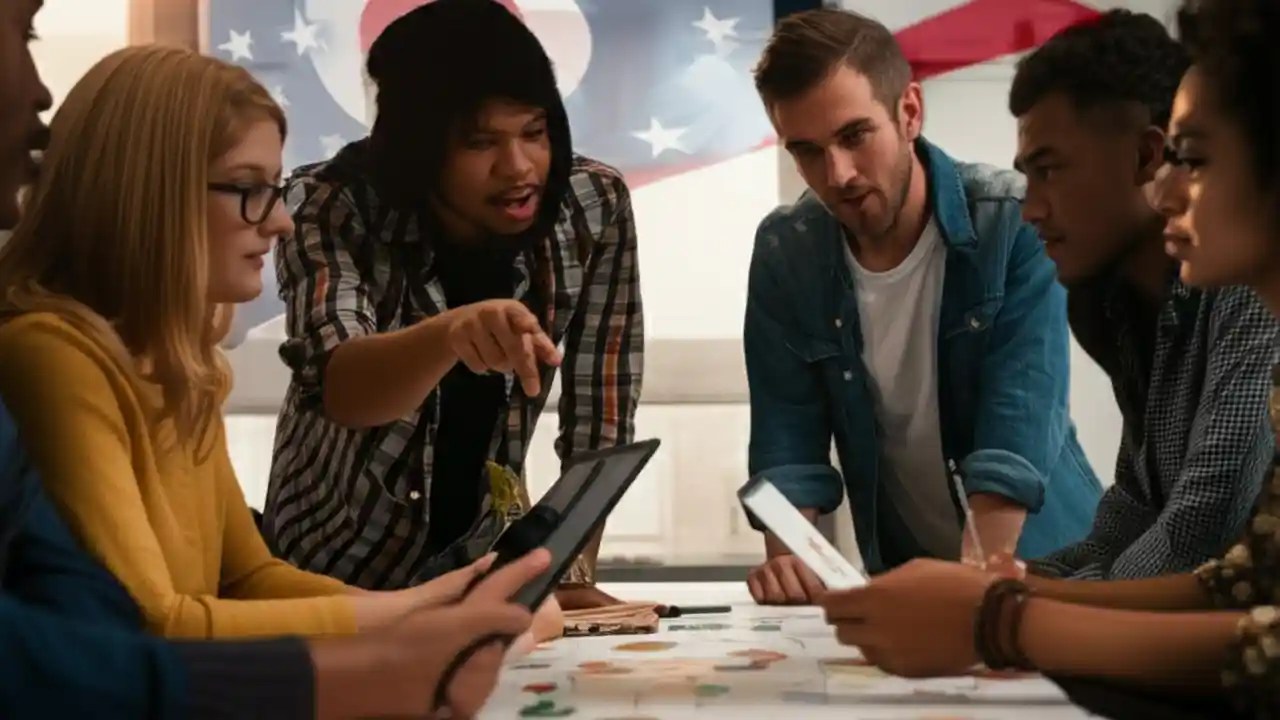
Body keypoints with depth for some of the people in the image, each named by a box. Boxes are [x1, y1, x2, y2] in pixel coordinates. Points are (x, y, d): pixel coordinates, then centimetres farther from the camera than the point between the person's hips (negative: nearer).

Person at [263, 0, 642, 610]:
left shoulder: (594, 206, -12)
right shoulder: (330, 209, -19)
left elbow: (601, 415, -6)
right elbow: (337, 389, -34)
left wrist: (573, 576, -12)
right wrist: (451, 333, -52)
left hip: (487, 566, 2)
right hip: (337, 574, -2)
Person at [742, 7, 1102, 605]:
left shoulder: (1019, 224, -15)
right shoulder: (784, 252, -5)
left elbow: (1017, 432, -21)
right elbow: (787, 440, -5)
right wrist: (787, 557, -21)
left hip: (1039, 564, -2)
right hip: (902, 571, 2)